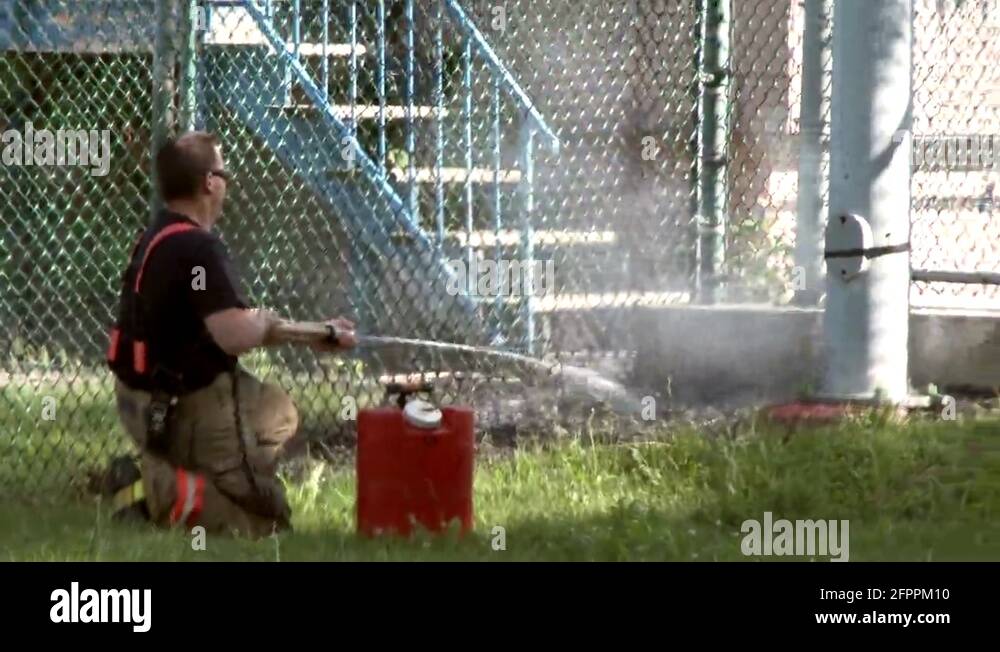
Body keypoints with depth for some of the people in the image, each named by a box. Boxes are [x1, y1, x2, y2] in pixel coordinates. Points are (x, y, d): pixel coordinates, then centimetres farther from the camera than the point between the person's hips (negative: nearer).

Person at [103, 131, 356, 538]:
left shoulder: (158, 239, 8)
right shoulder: (197, 248, -23)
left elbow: (221, 324, 15)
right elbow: (235, 336, -32)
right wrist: (264, 323, -7)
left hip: (149, 402, 9)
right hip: (185, 411, -9)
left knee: (276, 412, 32)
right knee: (267, 517, -2)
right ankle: (161, 490, -15)